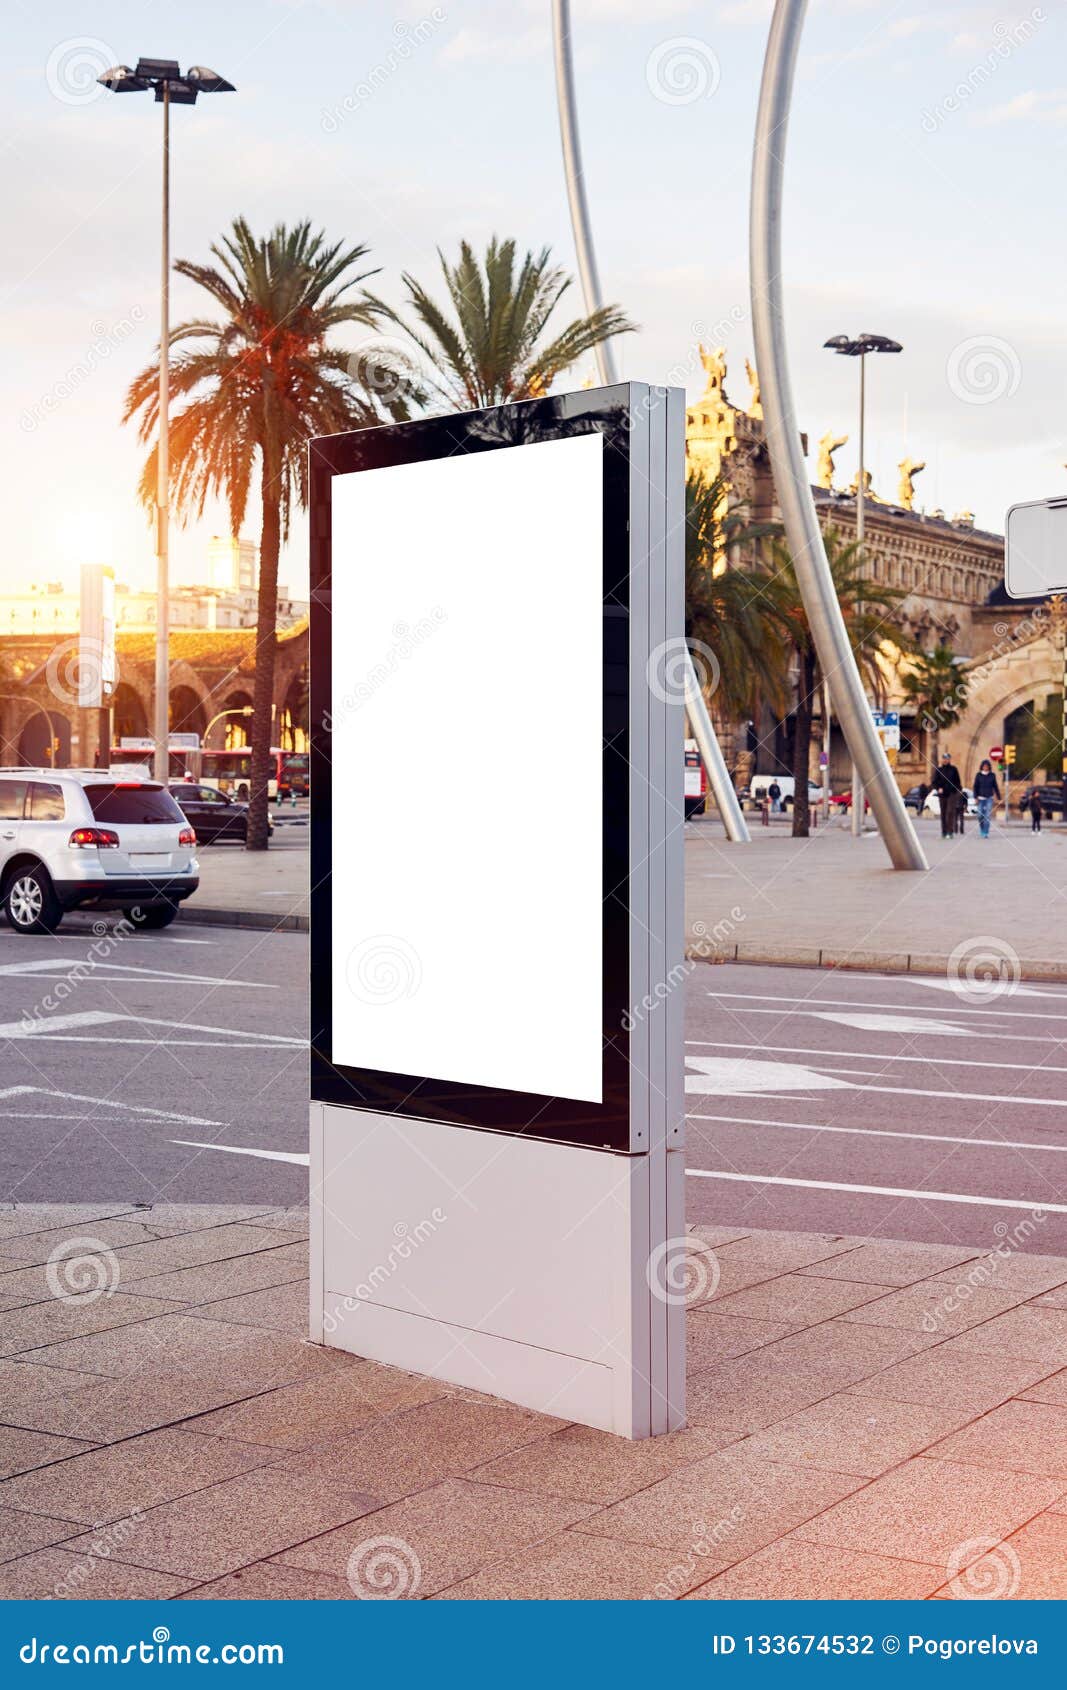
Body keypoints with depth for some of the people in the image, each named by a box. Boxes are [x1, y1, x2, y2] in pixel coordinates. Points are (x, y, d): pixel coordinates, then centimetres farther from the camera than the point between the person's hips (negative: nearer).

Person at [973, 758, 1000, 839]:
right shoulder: (978, 775, 3)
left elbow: (995, 787, 10)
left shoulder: (992, 775, 5)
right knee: (980, 815, -2)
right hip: (981, 798, 0)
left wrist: (998, 797, 9)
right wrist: (975, 797, -4)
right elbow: (975, 787, 4)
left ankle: (985, 833, -7)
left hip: (989, 798, 0)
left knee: (988, 816, -9)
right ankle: (981, 831, 21)